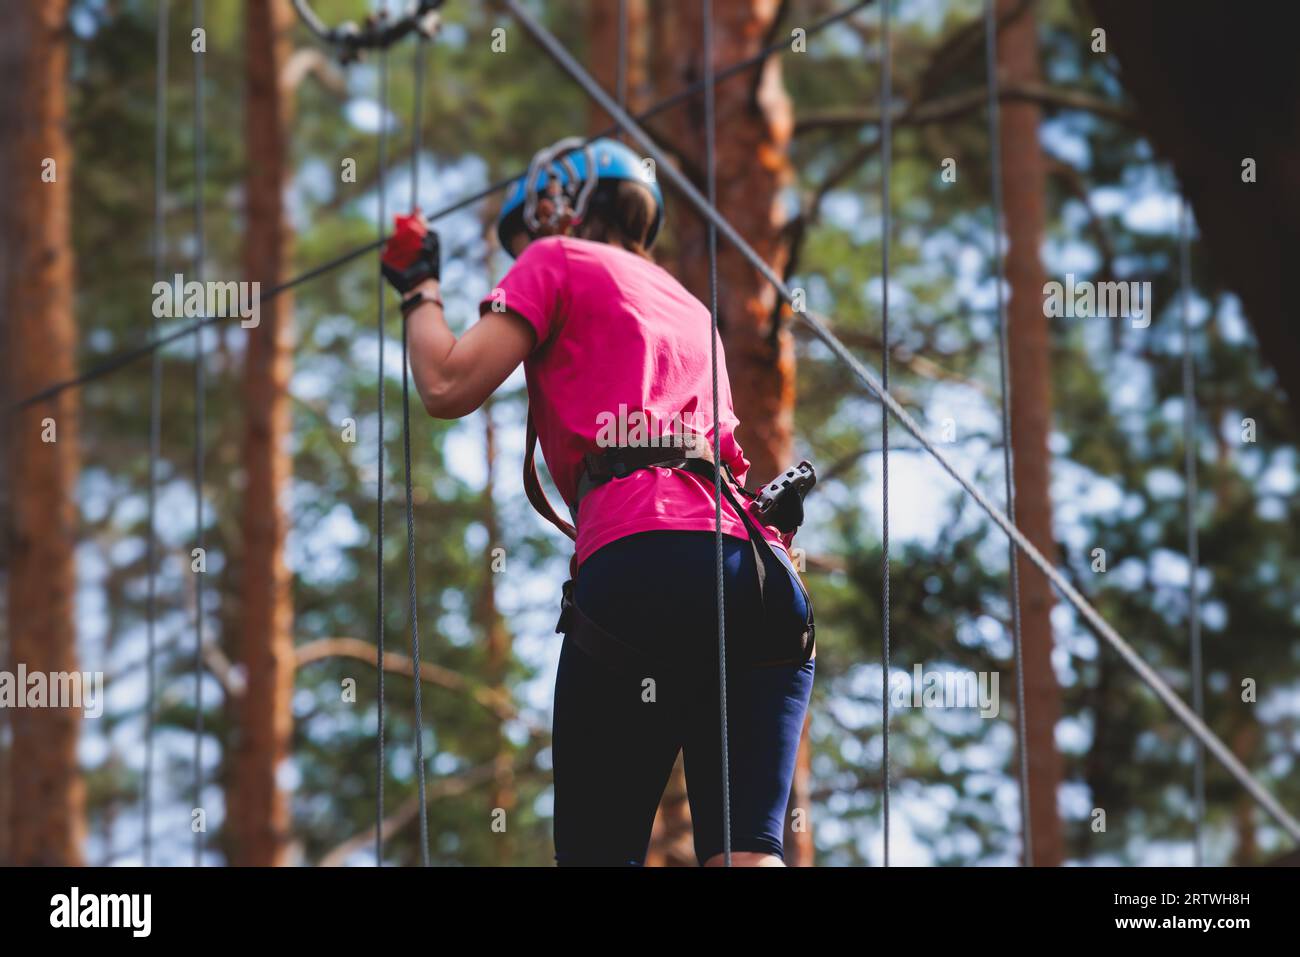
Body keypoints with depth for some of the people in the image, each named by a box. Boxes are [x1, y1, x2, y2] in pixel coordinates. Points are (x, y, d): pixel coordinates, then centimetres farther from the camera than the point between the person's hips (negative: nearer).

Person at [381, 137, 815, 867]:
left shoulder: (558, 261, 15)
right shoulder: (688, 307, 34)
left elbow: (449, 389, 7)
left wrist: (419, 286, 25)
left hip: (642, 564, -5)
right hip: (765, 573, 5)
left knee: (597, 850, -2)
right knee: (747, 852, -7)